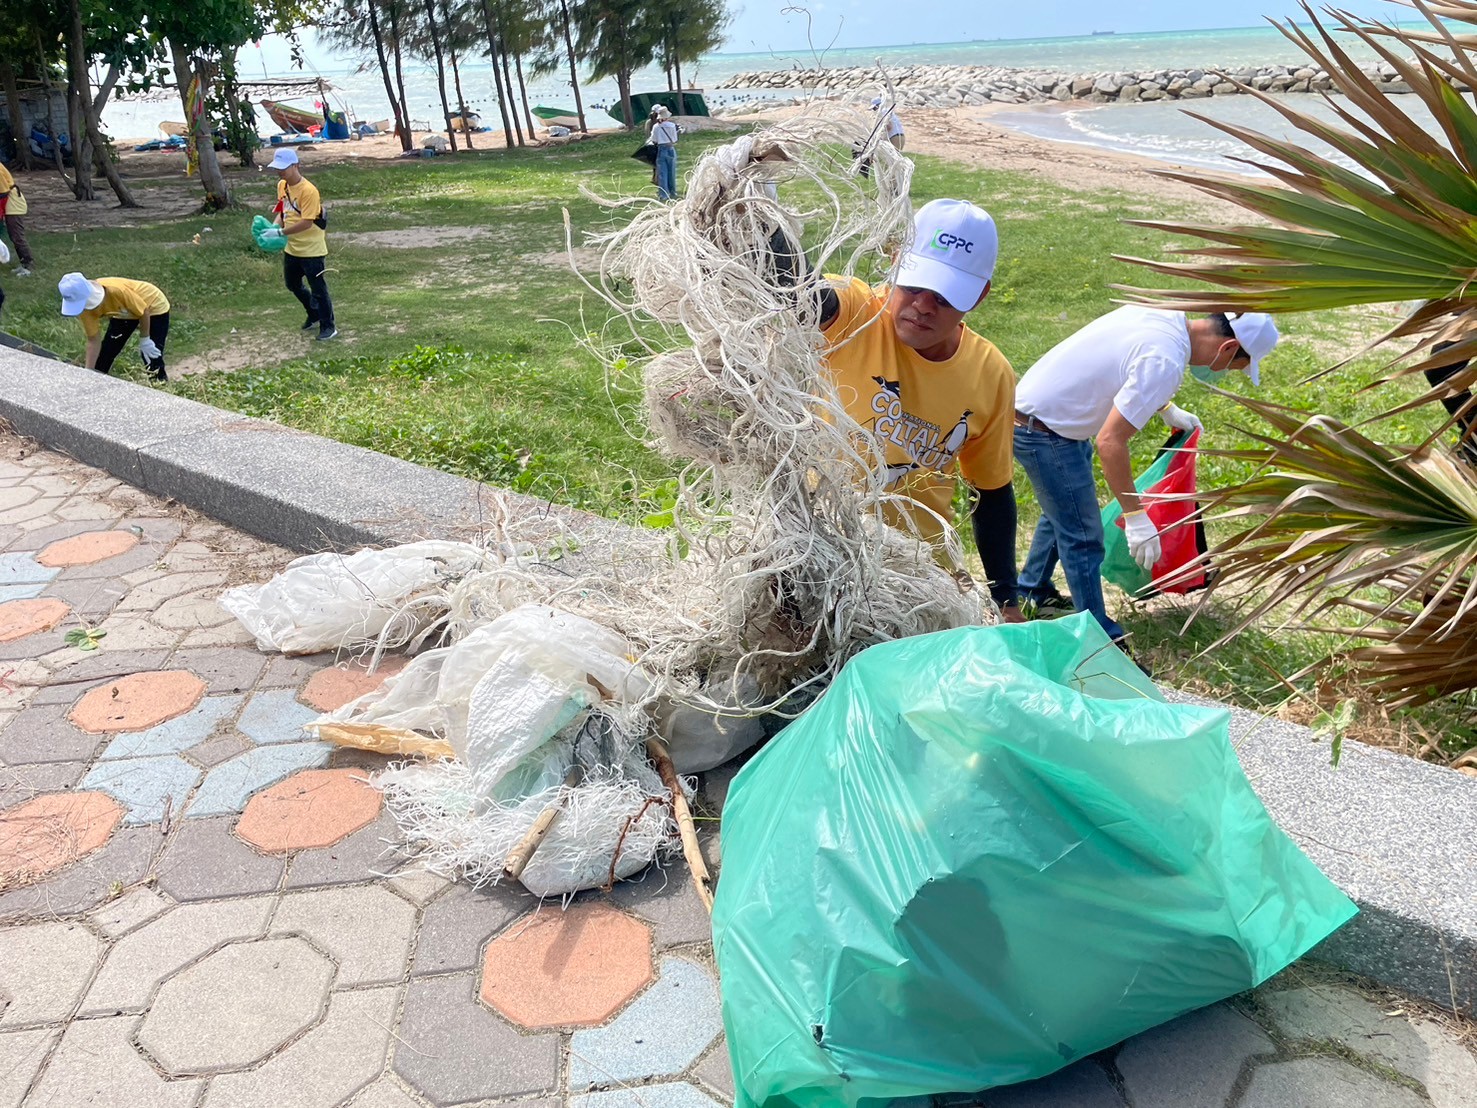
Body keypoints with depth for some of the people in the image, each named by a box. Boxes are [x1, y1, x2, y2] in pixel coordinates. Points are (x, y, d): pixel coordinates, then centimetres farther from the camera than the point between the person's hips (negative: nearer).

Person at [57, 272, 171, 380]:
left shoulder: (116, 291, -42)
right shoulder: (85, 309, -22)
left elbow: (143, 310, -25)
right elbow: (94, 340, -14)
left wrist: (145, 340, -15)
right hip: (125, 312, 6)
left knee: (152, 360, -13)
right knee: (105, 351, 3)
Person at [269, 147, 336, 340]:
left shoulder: (308, 191, -23)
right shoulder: (282, 185, 3)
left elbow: (307, 222, -27)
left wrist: (282, 232, -29)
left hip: (311, 250, -9)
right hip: (292, 248, 9)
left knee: (318, 289, 0)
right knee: (293, 285, 21)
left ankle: (328, 327, 13)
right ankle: (314, 316, 39)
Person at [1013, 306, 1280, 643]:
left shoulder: (1165, 313, 1)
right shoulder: (1165, 362, -27)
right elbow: (1110, 441, -29)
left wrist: (1168, 409, 23)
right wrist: (1136, 517, -24)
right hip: (1044, 431, -10)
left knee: (1062, 511, 27)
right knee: (1083, 538, -2)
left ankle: (1032, 592, 44)